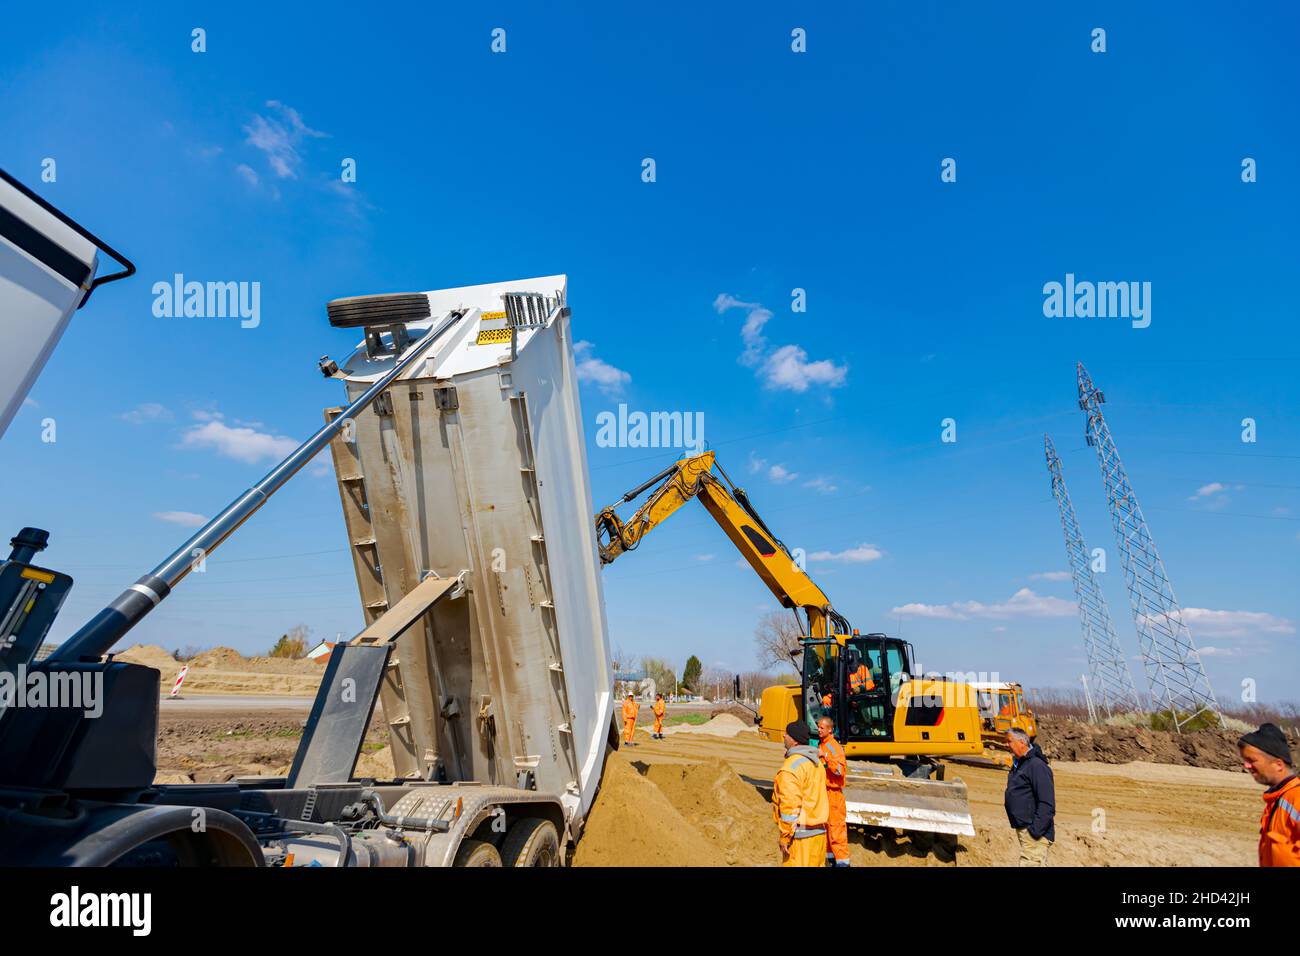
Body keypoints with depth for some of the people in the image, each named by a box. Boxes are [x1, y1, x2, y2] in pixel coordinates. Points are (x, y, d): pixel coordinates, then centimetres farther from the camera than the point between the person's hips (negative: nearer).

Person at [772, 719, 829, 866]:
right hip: (819, 831, 9)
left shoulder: (791, 767, -18)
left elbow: (790, 806, -20)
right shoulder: (816, 762, 10)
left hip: (801, 835, -9)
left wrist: (785, 837, -14)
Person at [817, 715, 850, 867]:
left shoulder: (834, 746, -14)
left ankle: (842, 860, -1)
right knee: (824, 825, 15)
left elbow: (841, 769, -26)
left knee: (836, 826, -6)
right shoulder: (820, 745, 13)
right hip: (822, 791, 9)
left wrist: (825, 756, -31)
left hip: (833, 792, -9)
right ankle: (830, 856, 27)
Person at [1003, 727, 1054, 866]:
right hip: (1022, 828, 10)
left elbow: (1047, 804, -21)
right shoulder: (1018, 764, 14)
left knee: (1029, 863, -12)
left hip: (1035, 832, -10)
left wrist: (1035, 831, -23)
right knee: (1039, 864, 16)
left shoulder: (1037, 765, -17)